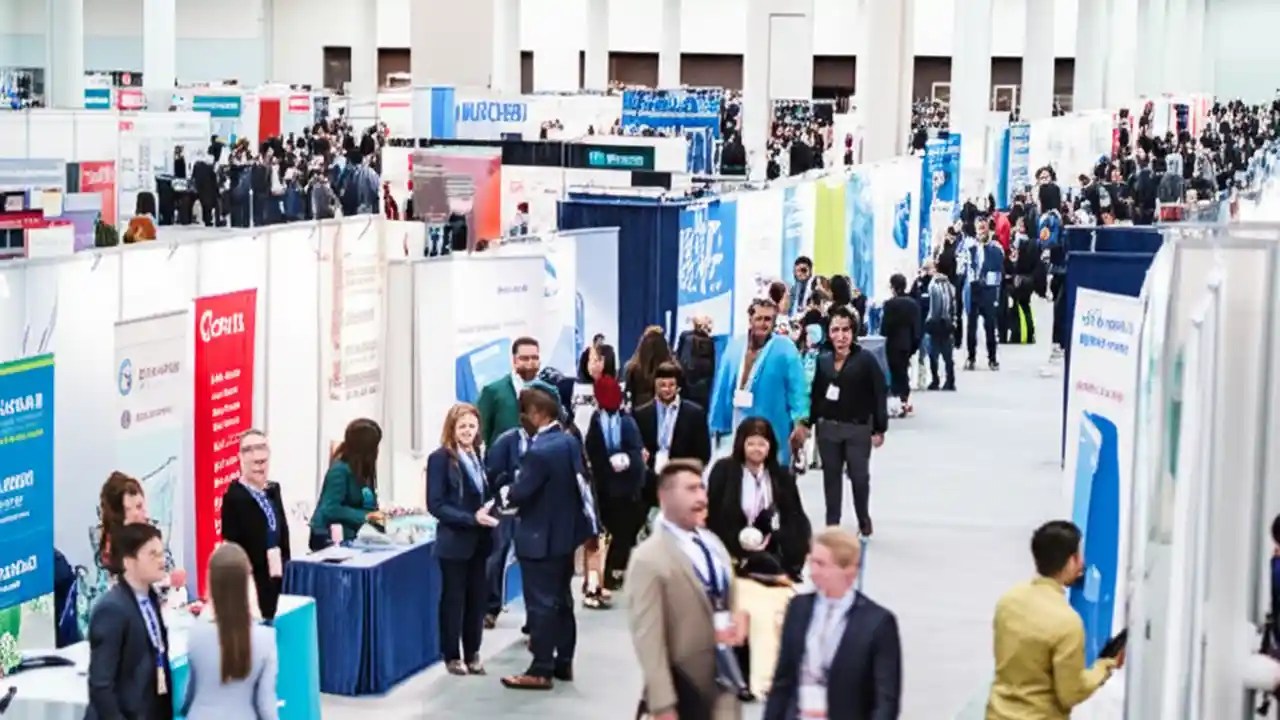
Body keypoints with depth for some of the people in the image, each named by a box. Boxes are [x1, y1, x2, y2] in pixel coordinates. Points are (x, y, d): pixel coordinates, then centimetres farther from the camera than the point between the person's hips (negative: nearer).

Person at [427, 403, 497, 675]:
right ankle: (452, 656, 14)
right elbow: (435, 505, -15)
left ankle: (472, 654, 20)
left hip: (480, 540, 6)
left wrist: (492, 510, -3)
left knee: (478, 598, 10)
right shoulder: (440, 458, -11)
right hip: (455, 540, -6)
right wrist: (472, 518, -22)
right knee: (453, 599, 4)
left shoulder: (479, 456, 8)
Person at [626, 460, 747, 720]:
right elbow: (648, 639, -20)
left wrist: (738, 621, -2)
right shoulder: (649, 560, -17)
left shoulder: (713, 543, 10)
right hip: (684, 691, -8)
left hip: (723, 684, 8)